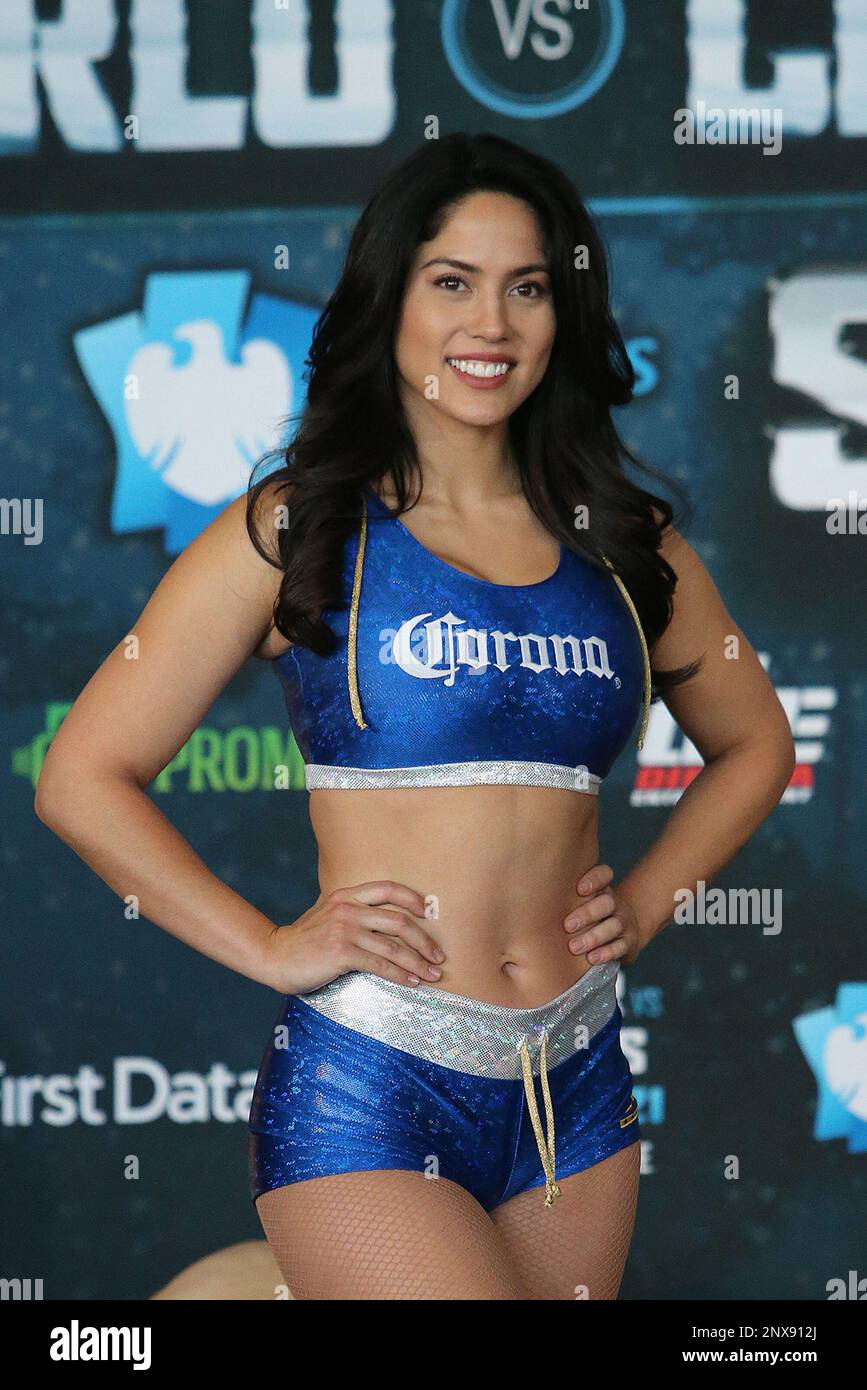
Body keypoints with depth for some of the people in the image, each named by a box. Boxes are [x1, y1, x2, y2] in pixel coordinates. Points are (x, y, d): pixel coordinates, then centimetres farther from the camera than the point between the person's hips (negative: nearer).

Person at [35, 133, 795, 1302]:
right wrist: (273, 949, -7)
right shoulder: (294, 531, 0)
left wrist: (645, 903, 13)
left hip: (576, 1093, 5)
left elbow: (753, 743, 27)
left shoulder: (624, 542, 11)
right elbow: (84, 780, -1)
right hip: (367, 1094, -5)